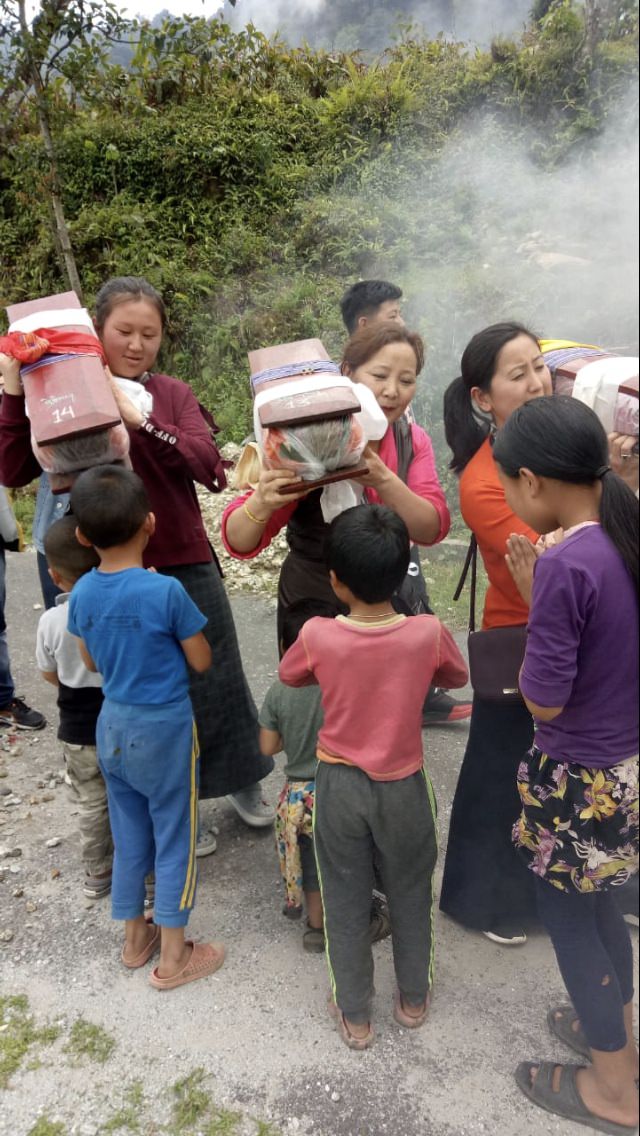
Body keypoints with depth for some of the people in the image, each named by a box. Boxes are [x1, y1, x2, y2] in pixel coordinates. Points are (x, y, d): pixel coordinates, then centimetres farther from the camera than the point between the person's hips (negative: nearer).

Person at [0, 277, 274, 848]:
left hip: (187, 565, 1)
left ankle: (242, 782, 38)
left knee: (217, 680, 13)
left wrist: (139, 420, -24)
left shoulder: (173, 394, 3)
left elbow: (208, 462, -13)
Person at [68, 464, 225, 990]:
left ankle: (136, 937, 39)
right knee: (174, 839, 11)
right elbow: (202, 662, -12)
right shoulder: (167, 591, -23)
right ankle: (174, 956, 25)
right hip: (164, 728, -5)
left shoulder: (82, 593, -6)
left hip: (113, 725, 6)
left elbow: (91, 662, 8)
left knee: (130, 835, 21)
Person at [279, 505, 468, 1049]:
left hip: (338, 784, 0)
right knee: (410, 895, 23)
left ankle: (355, 1016, 35)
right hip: (404, 786, 1)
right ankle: (414, 999, 43)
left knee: (346, 902, 18)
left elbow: (289, 676, 2)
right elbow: (457, 677, 2)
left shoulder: (318, 636, -21)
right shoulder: (428, 633, -20)